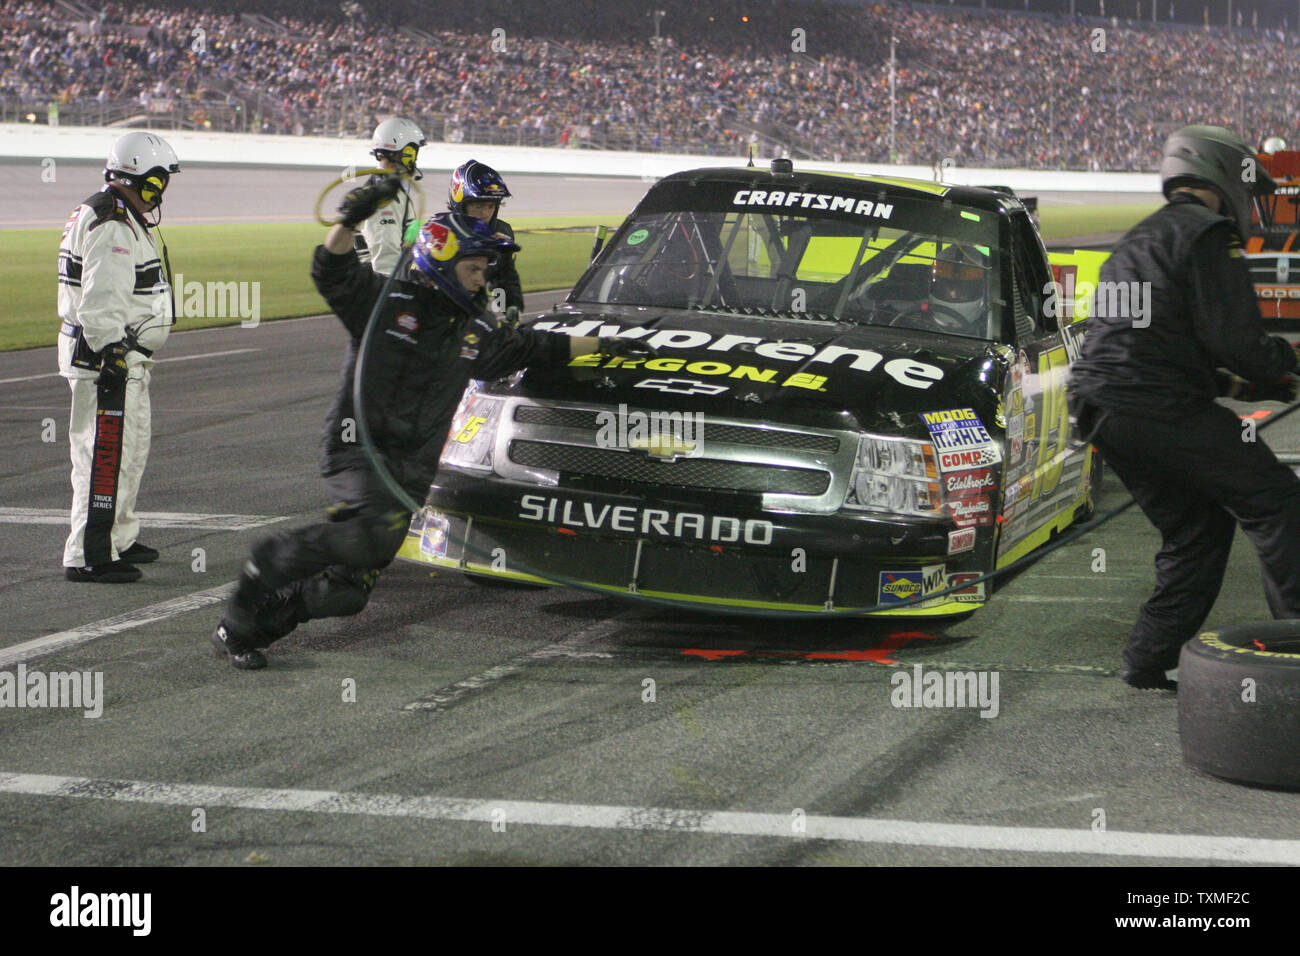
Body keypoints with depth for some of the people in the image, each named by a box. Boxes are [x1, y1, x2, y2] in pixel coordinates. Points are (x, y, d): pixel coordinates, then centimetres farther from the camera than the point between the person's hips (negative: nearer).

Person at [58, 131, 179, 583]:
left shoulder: (123, 220, 16)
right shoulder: (111, 229, -19)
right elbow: (101, 303, -25)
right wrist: (110, 357, -25)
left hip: (125, 358, 11)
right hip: (108, 358, -11)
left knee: (132, 447, 20)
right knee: (107, 456, -10)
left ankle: (119, 538, 33)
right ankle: (87, 556, -9)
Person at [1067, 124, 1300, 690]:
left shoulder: (1135, 242, 28)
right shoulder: (1207, 233, -3)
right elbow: (1233, 339, -13)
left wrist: (1230, 385, 26)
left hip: (1102, 408, 9)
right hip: (1159, 408, -9)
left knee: (1196, 527, 17)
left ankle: (1150, 660, 14)